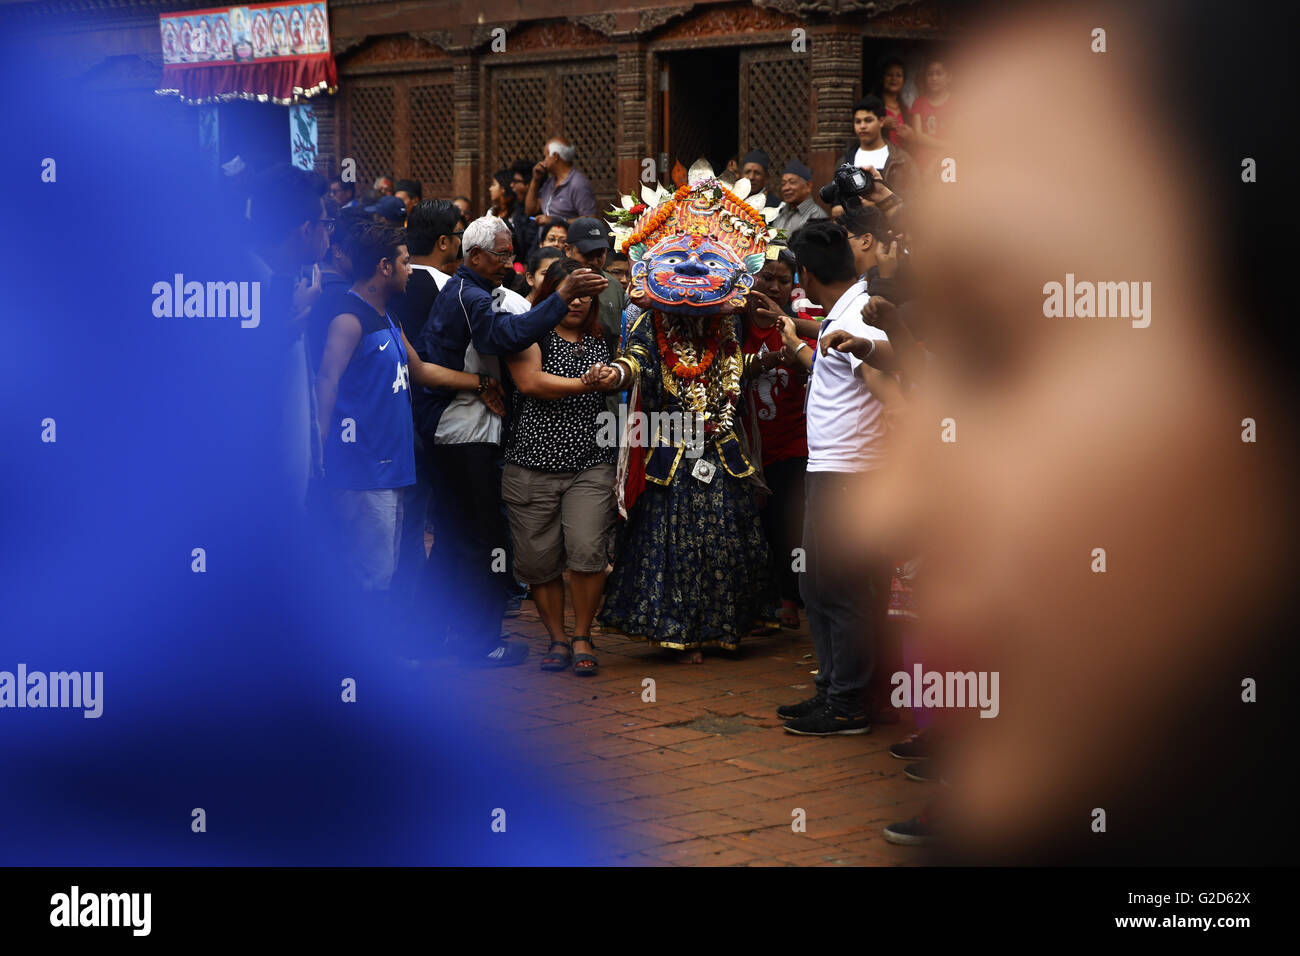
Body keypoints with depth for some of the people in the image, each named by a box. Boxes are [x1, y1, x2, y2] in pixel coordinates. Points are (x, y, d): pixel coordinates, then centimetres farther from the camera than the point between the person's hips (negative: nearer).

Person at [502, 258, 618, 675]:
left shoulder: (601, 342, 17)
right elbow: (530, 381, -13)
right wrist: (585, 384, -10)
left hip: (591, 464, 2)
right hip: (533, 464, -2)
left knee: (587, 550, -14)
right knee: (538, 559, 1)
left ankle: (583, 638, 3)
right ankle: (557, 639, 18)